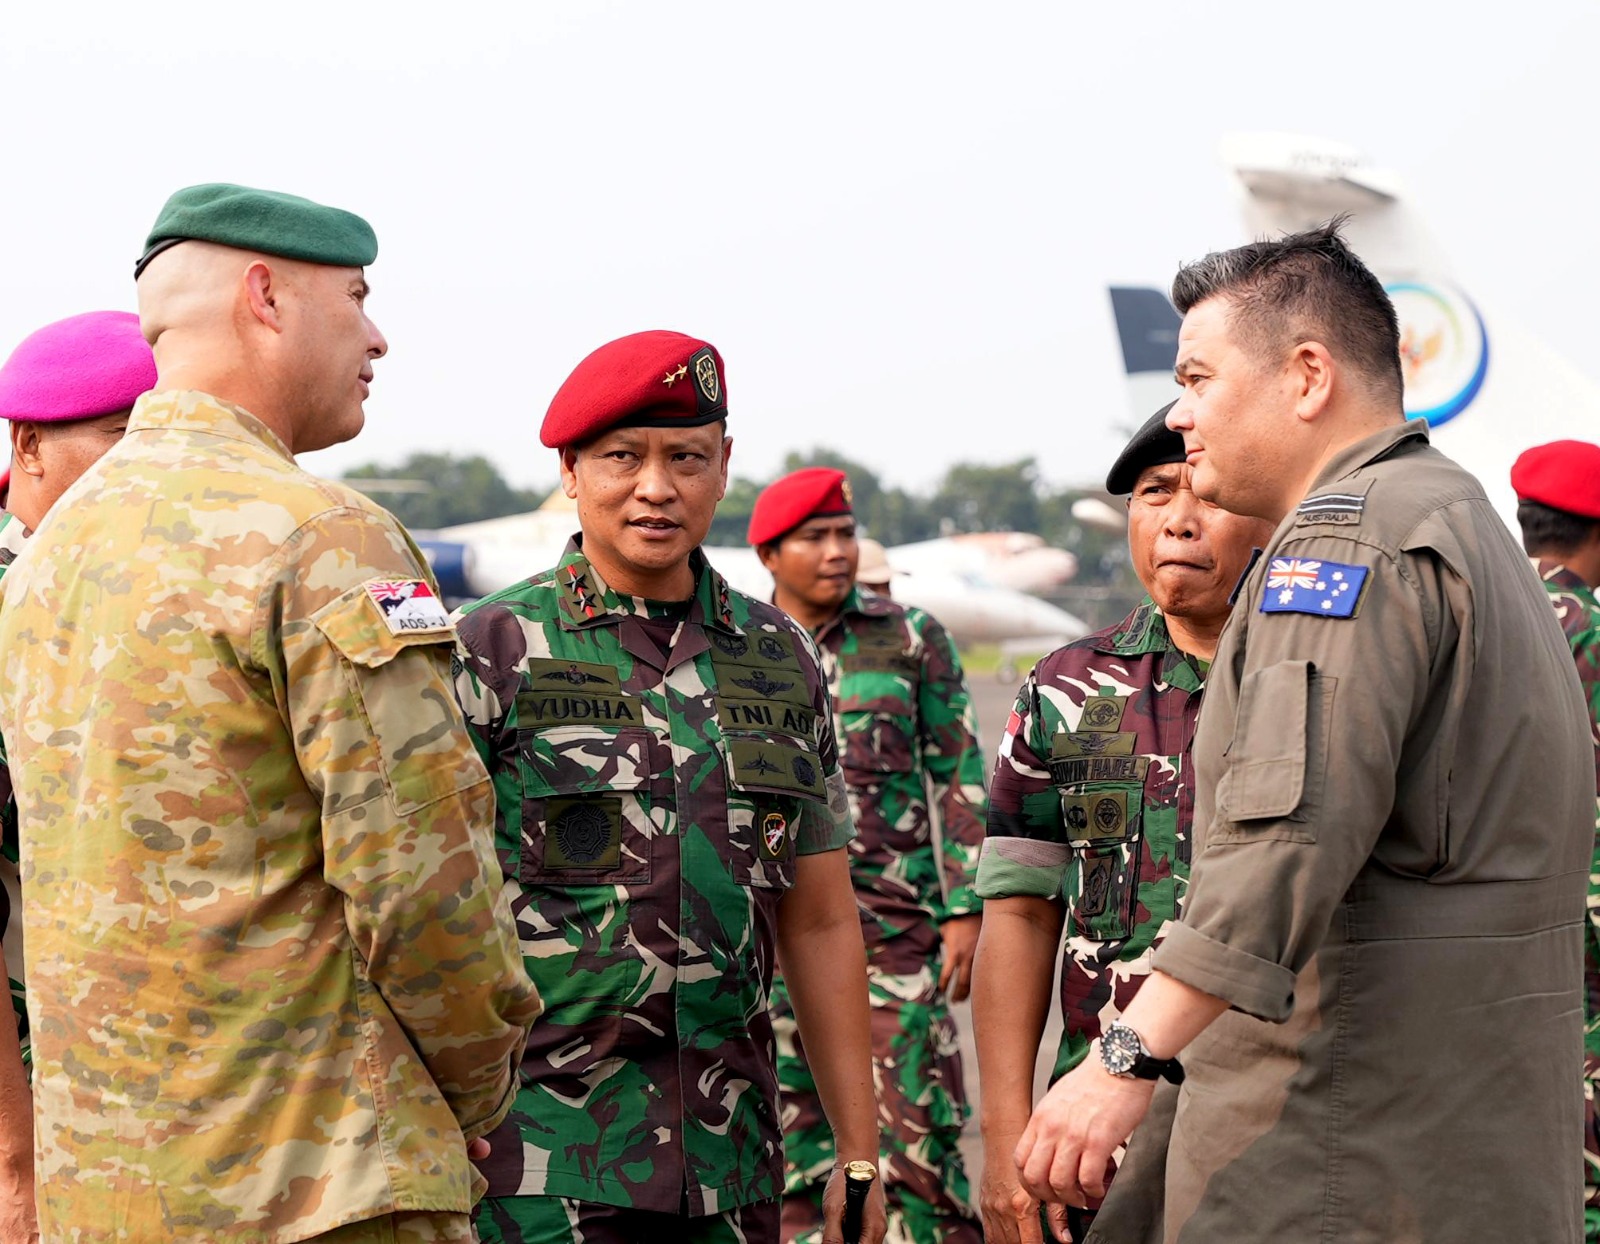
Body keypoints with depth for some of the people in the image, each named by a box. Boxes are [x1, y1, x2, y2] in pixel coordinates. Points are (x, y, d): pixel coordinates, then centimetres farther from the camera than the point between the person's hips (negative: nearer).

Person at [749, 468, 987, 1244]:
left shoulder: (910, 640, 4)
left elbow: (958, 779, 3)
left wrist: (965, 910, -3)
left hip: (895, 925, -2)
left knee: (912, 1135, -8)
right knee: (791, 1140, 6)